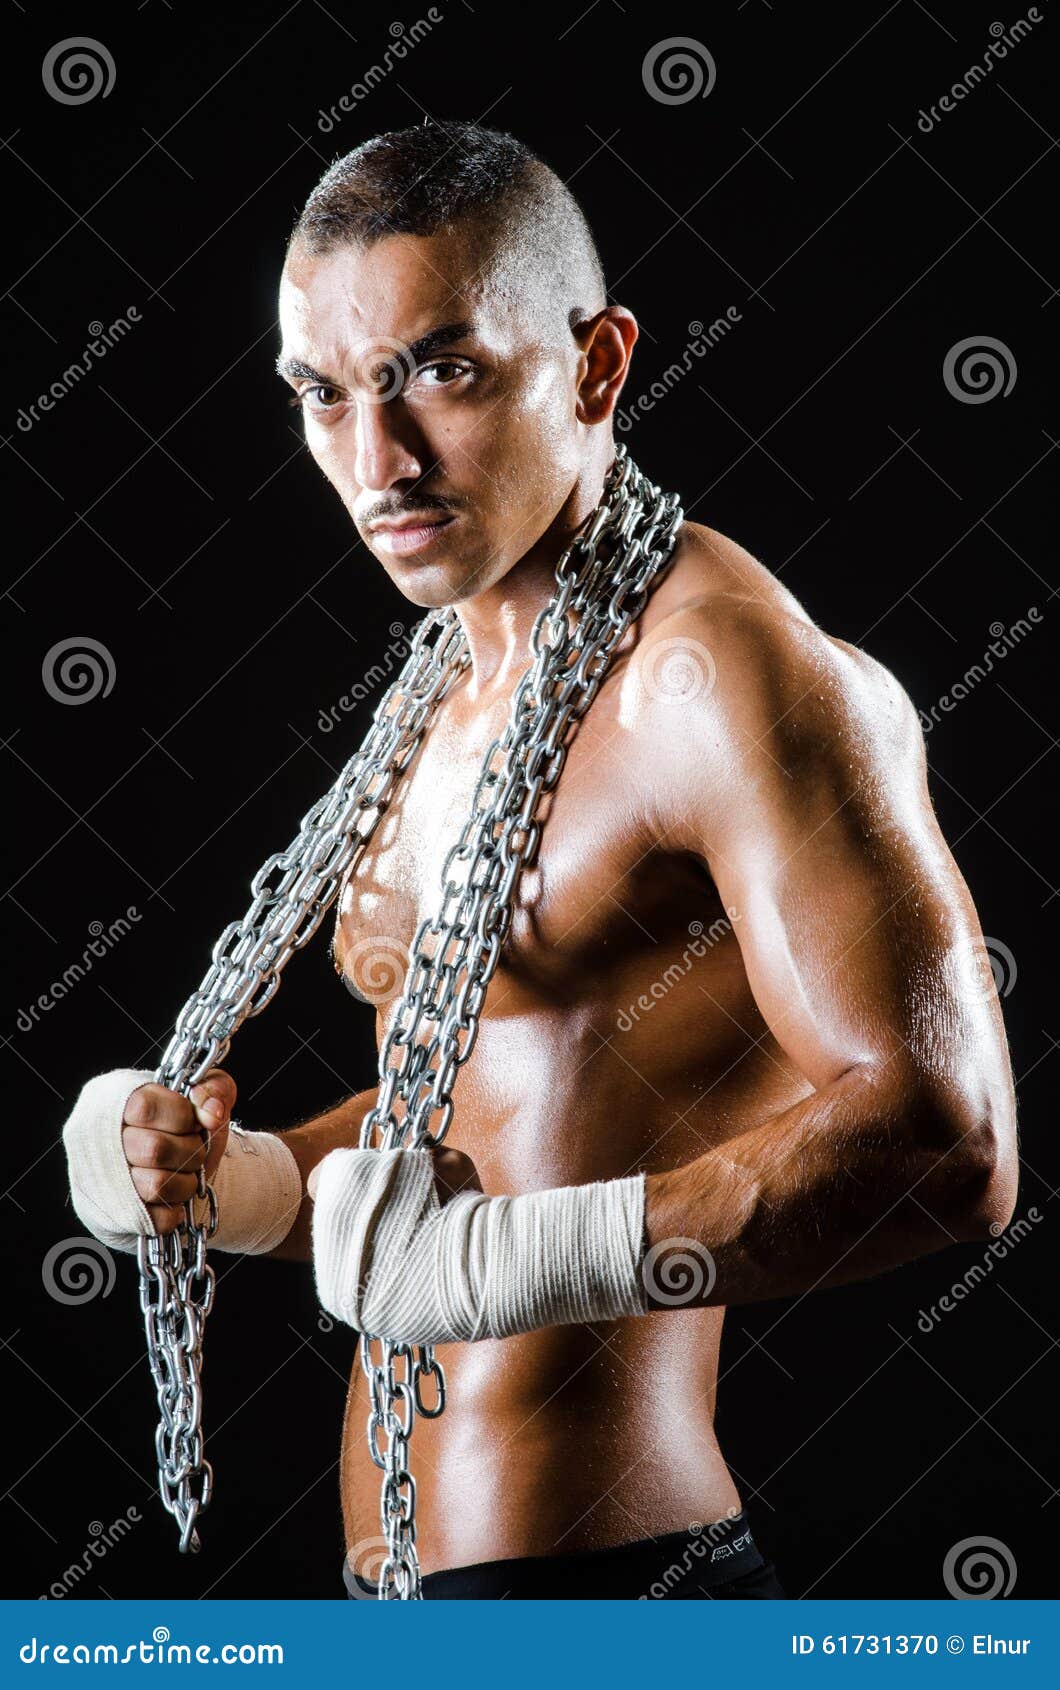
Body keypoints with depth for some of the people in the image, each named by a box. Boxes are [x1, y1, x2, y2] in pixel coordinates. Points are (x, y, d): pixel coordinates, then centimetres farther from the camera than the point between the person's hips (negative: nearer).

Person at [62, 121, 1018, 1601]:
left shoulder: (723, 671, -17)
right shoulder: (453, 707, 12)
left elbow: (947, 1142, -25)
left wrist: (518, 1259, -28)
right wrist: (249, 1181, 2)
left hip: (598, 1578, -8)